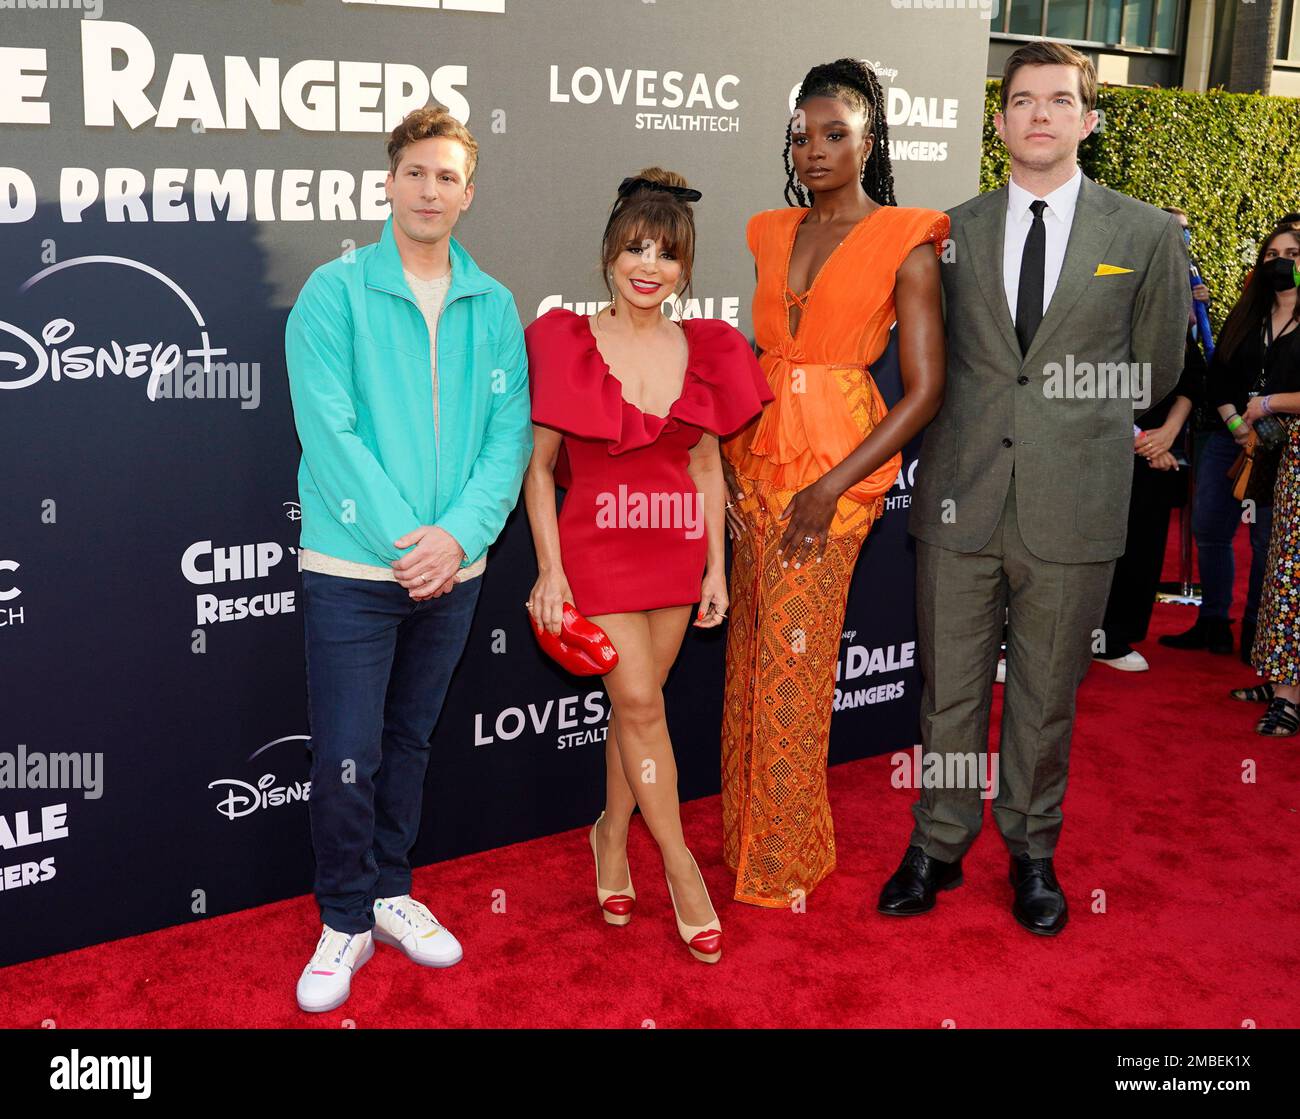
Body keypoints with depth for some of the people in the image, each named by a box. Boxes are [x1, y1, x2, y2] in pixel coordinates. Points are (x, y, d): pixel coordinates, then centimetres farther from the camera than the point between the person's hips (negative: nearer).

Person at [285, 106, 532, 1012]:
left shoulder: (493, 306, 5)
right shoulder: (335, 292, -5)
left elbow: (510, 435, 0)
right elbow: (330, 433, -13)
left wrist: (458, 534, -15)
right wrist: (402, 541, -18)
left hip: (453, 567, 4)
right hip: (352, 568, -3)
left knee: (410, 742, 17)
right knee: (344, 758, 0)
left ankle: (390, 892, 34)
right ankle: (347, 921, 19)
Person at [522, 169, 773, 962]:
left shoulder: (704, 351, 4)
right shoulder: (568, 343, -6)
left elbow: (706, 464, 9)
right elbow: (539, 465, -4)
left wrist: (716, 565, 6)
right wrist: (550, 569, -9)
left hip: (676, 549, 3)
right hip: (598, 547, -3)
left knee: (639, 702, 9)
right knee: (639, 702, -5)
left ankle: (612, 834, 29)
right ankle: (680, 864, 8)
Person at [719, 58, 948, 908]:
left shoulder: (905, 243, -5)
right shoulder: (773, 234, 12)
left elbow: (926, 391, -10)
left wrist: (831, 488, -15)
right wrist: (725, 455, 3)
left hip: (837, 462, -5)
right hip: (758, 453, 5)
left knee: (794, 656, -3)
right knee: (751, 647, 8)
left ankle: (786, 859, 15)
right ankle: (746, 832, 24)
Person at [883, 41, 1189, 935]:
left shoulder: (1148, 235, 3)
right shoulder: (952, 231, 7)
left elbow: (1154, 372, 12)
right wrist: (979, 425, 10)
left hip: (1074, 505, -1)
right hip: (962, 495, 1)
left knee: (1047, 693, 10)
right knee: (949, 687, 8)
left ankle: (1033, 853, 28)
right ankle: (939, 848, 24)